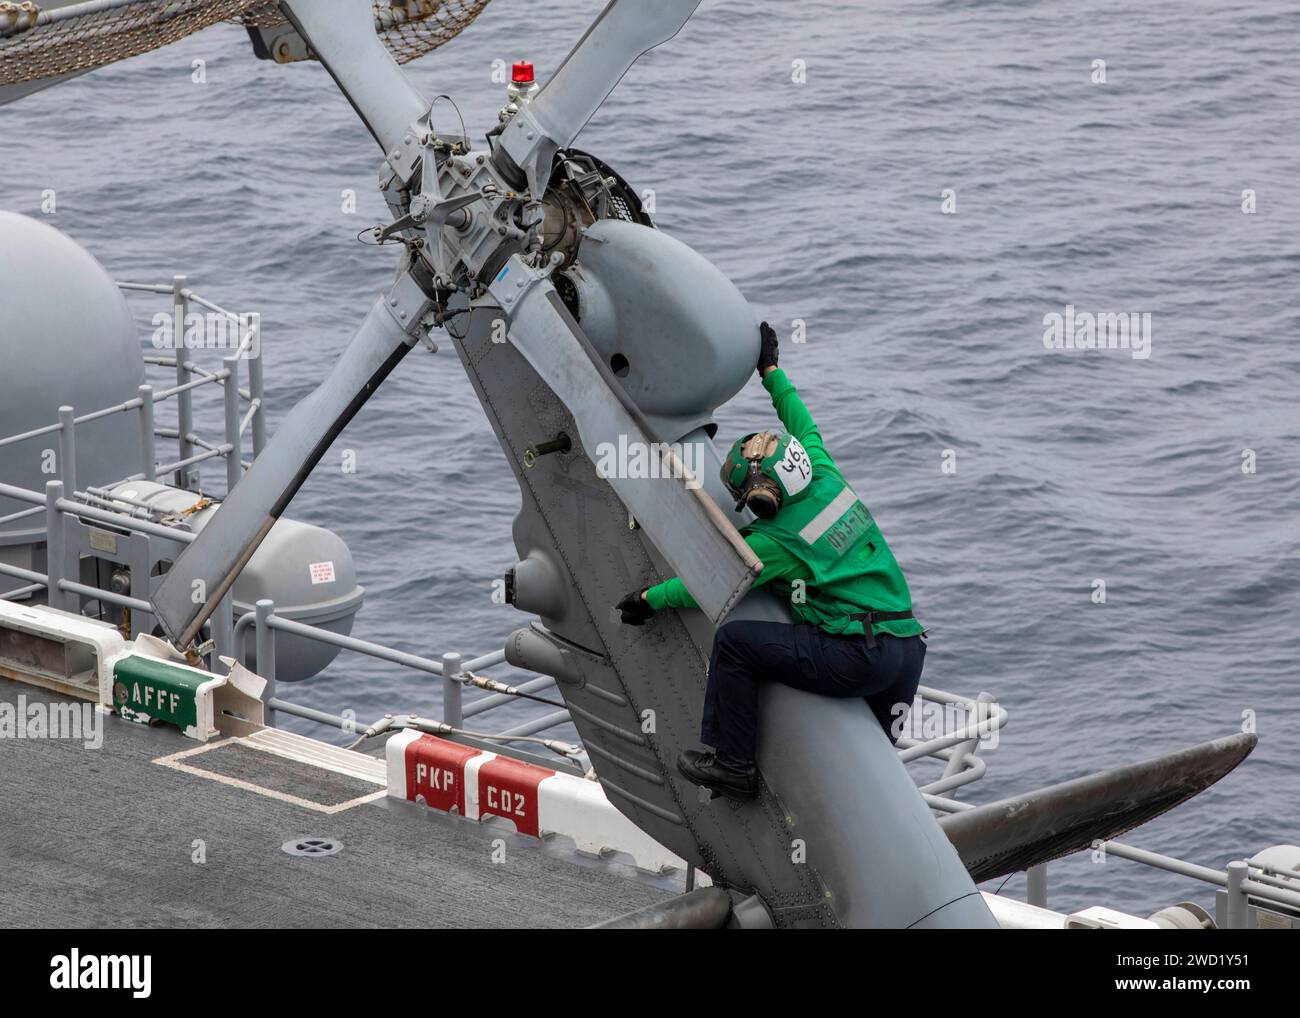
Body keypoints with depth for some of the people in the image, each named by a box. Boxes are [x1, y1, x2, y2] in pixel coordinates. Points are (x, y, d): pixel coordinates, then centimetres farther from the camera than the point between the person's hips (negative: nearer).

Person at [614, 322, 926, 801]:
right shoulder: (827, 481, 7)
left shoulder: (776, 541, -11)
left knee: (733, 640, -5)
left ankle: (732, 762, 1)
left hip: (858, 658, -8)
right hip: (910, 650, 8)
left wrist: (650, 599, 13)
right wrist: (771, 370, 36)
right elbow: (804, 426, 26)